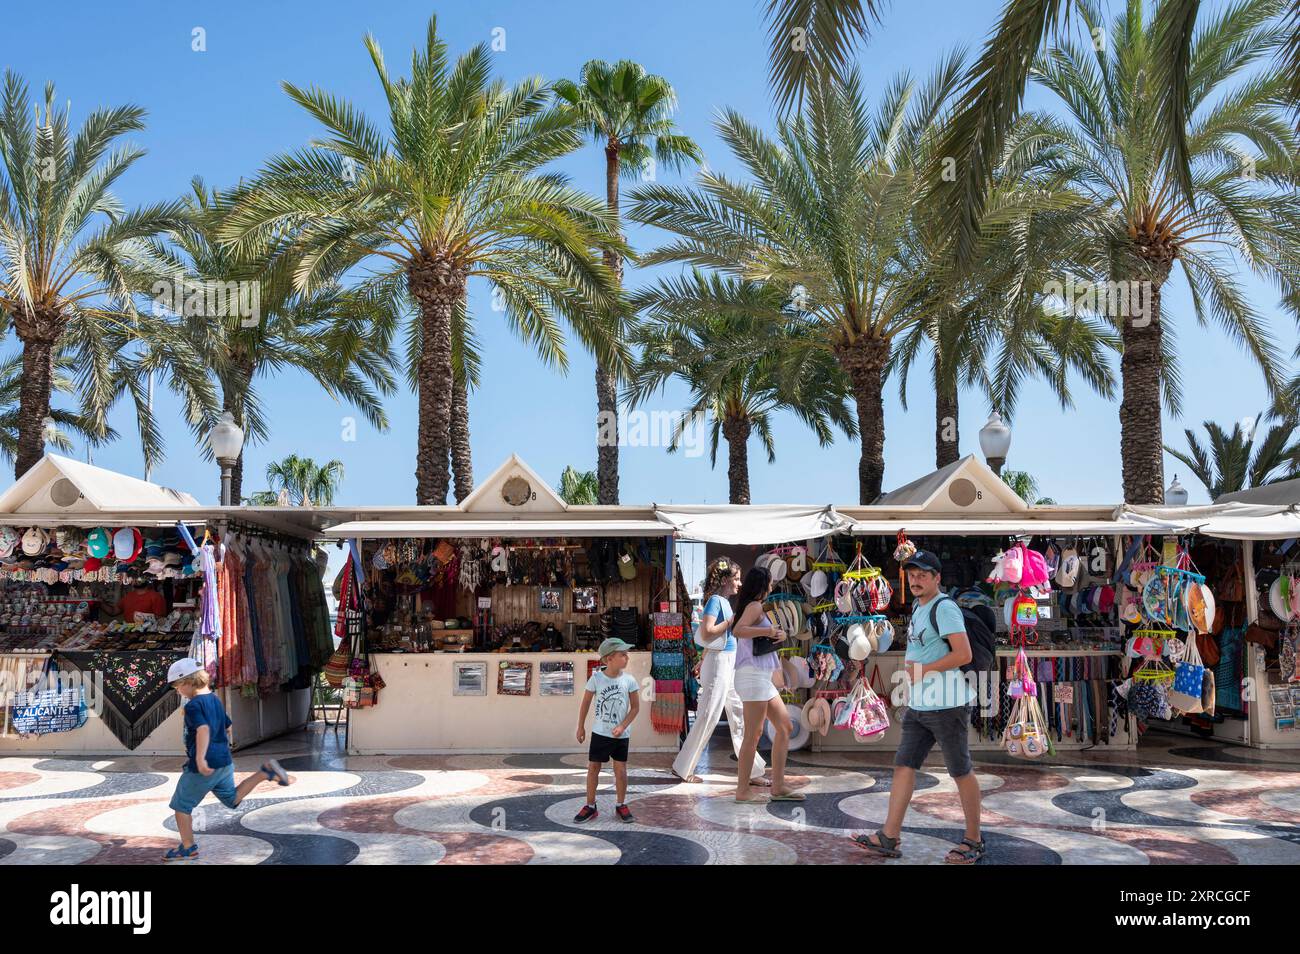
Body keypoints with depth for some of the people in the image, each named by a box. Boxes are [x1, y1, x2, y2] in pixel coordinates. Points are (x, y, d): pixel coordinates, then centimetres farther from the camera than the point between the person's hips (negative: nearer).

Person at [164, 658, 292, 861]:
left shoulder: (193, 705, -16)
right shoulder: (215, 700, 12)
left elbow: (203, 730, -32)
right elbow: (227, 726, 23)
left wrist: (200, 758, -41)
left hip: (203, 767, -9)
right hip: (224, 760, 9)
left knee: (181, 806, 9)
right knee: (232, 799, 20)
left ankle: (188, 848, 17)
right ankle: (265, 772, 1)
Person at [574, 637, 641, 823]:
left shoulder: (629, 680, -8)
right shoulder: (596, 678, -10)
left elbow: (635, 707, -2)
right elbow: (586, 703, 1)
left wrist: (622, 726, -13)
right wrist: (581, 727, 5)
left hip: (620, 735, 0)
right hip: (599, 733, 0)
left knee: (621, 770, 6)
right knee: (593, 768, 5)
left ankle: (621, 805, 23)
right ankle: (590, 806, 18)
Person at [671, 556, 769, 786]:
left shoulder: (724, 601, 15)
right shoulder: (715, 600, -11)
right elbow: (707, 632, -20)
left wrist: (703, 659, 20)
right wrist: (732, 621, -16)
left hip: (730, 663, 9)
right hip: (719, 662, -9)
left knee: (740, 717, 8)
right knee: (708, 716, -3)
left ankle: (753, 771, 11)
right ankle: (683, 767, 8)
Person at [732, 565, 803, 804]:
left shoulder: (755, 607, 20)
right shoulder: (755, 606, -9)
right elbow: (738, 630, -27)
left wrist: (775, 635, 15)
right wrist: (767, 630, -24)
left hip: (763, 678, 10)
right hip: (753, 675, -10)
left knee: (784, 726, 11)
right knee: (754, 733, -8)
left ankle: (778, 787, 12)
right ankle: (743, 791, -3)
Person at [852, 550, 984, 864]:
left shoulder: (944, 608, -13)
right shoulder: (918, 607, 16)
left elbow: (963, 654, -21)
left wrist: (922, 670, -15)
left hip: (946, 704, -9)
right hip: (919, 705, 9)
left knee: (961, 772, 3)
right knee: (904, 765, 6)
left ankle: (973, 841, 16)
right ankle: (889, 838, 9)